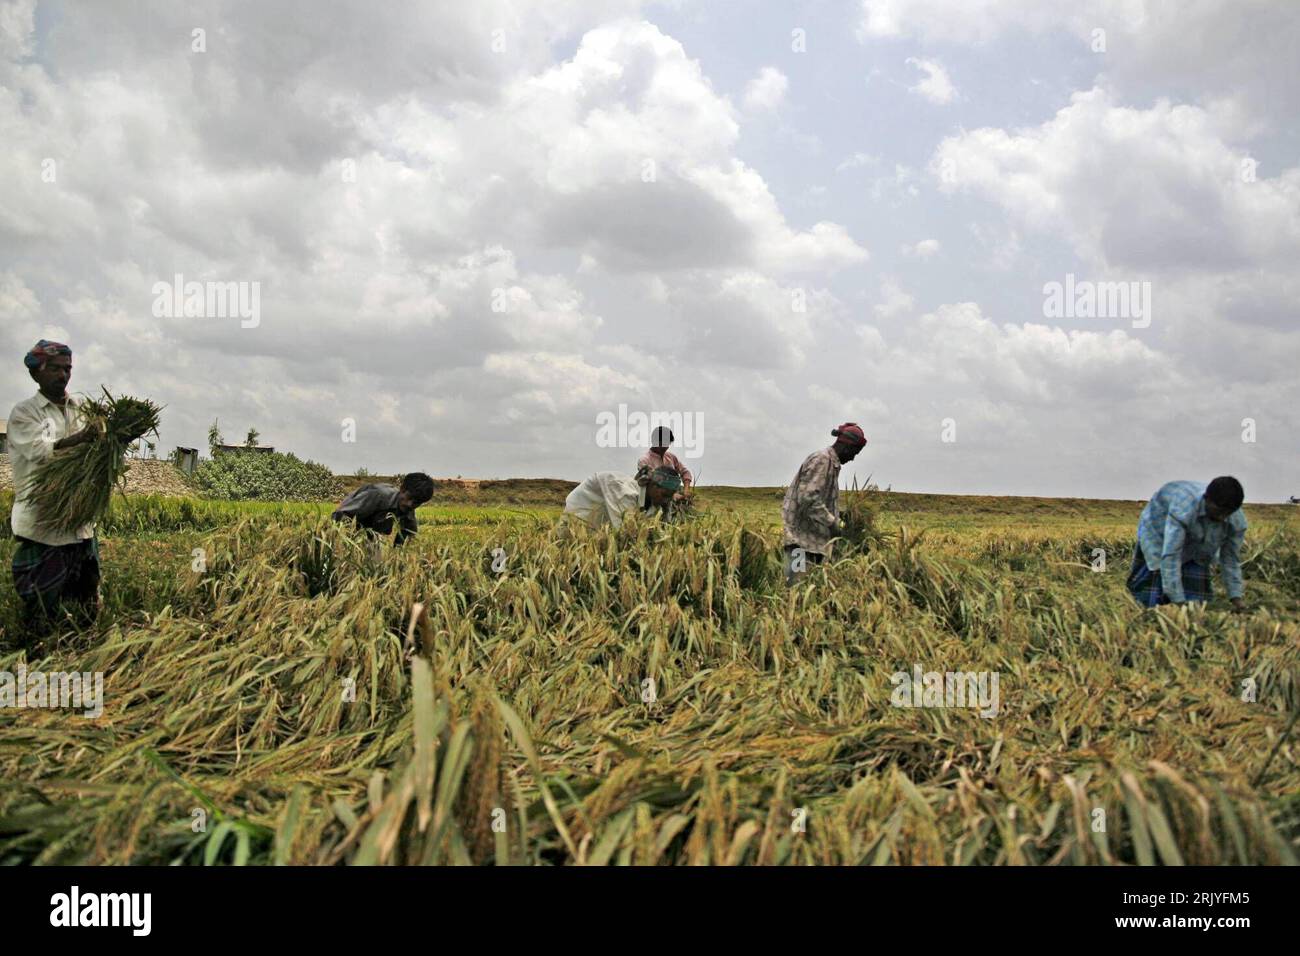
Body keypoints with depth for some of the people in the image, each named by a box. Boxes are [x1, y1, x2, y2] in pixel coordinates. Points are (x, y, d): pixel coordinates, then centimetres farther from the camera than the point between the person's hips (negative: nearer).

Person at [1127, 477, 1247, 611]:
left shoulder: (1237, 521, -26)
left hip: (1196, 547, 4)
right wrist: (1178, 601, -45)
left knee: (1196, 599, -5)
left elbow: (1230, 558, -11)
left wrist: (1236, 598, -16)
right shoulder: (1183, 508, -43)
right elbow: (1170, 555, -44)